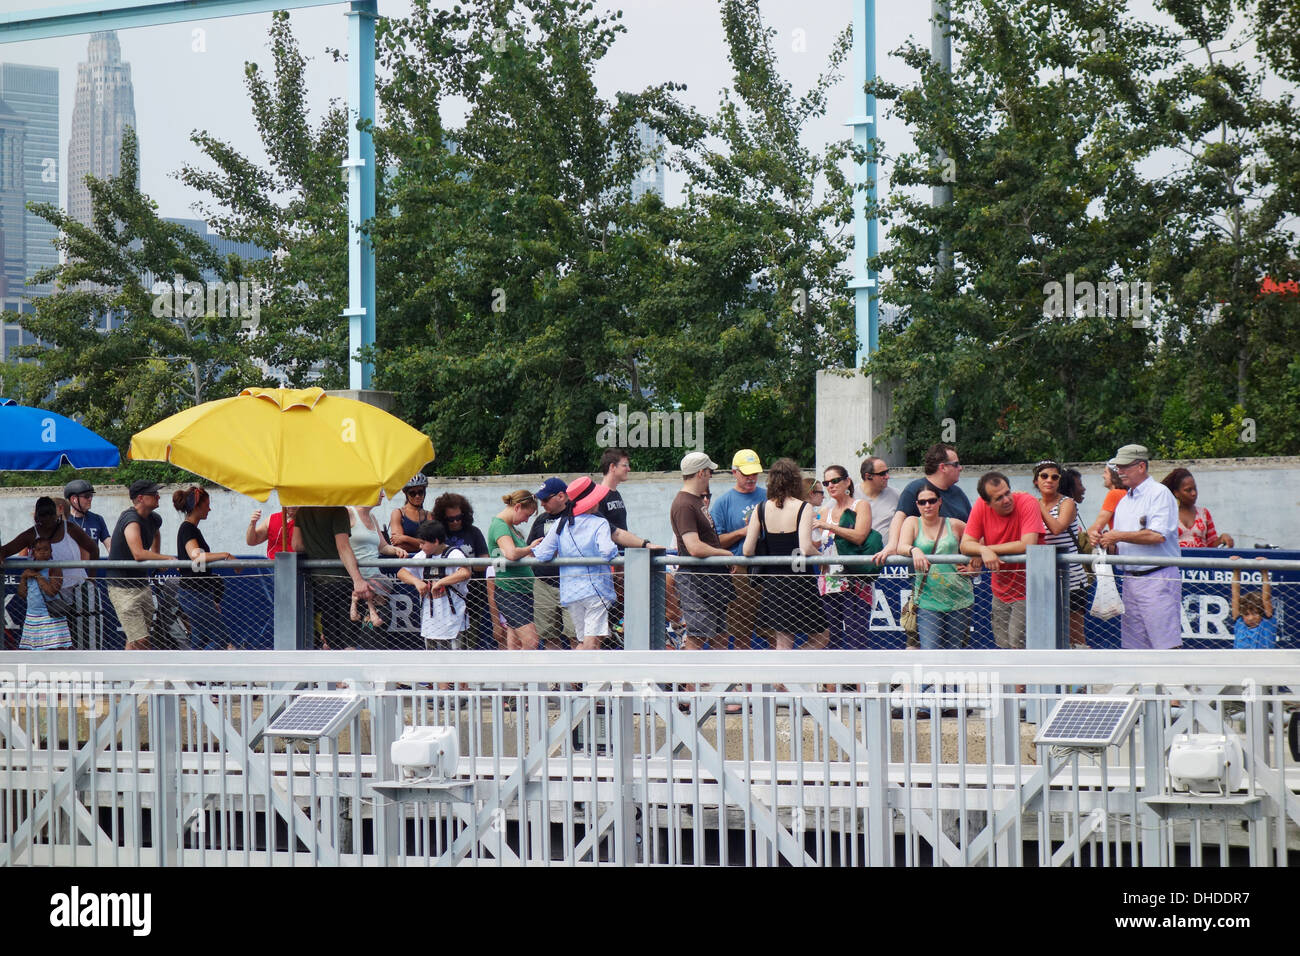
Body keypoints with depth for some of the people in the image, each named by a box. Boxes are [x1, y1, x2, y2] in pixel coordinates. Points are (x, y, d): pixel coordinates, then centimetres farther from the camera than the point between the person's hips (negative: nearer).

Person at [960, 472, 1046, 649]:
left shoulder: (1027, 503, -18)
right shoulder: (981, 507, -5)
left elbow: (1028, 545, -27)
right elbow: (965, 545, -5)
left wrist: (988, 548, -18)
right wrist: (984, 551, -28)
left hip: (1026, 590, -5)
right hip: (1000, 592, 5)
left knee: (1016, 644, -15)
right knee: (1003, 646, 8)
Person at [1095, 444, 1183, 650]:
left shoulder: (1160, 494, -5)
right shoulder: (1123, 502, 20)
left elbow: (1157, 536, -18)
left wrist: (1119, 536, -10)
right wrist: (1107, 544, -1)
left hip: (1157, 577, -8)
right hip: (1130, 580, 8)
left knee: (1167, 645, -12)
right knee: (1133, 646, 6)